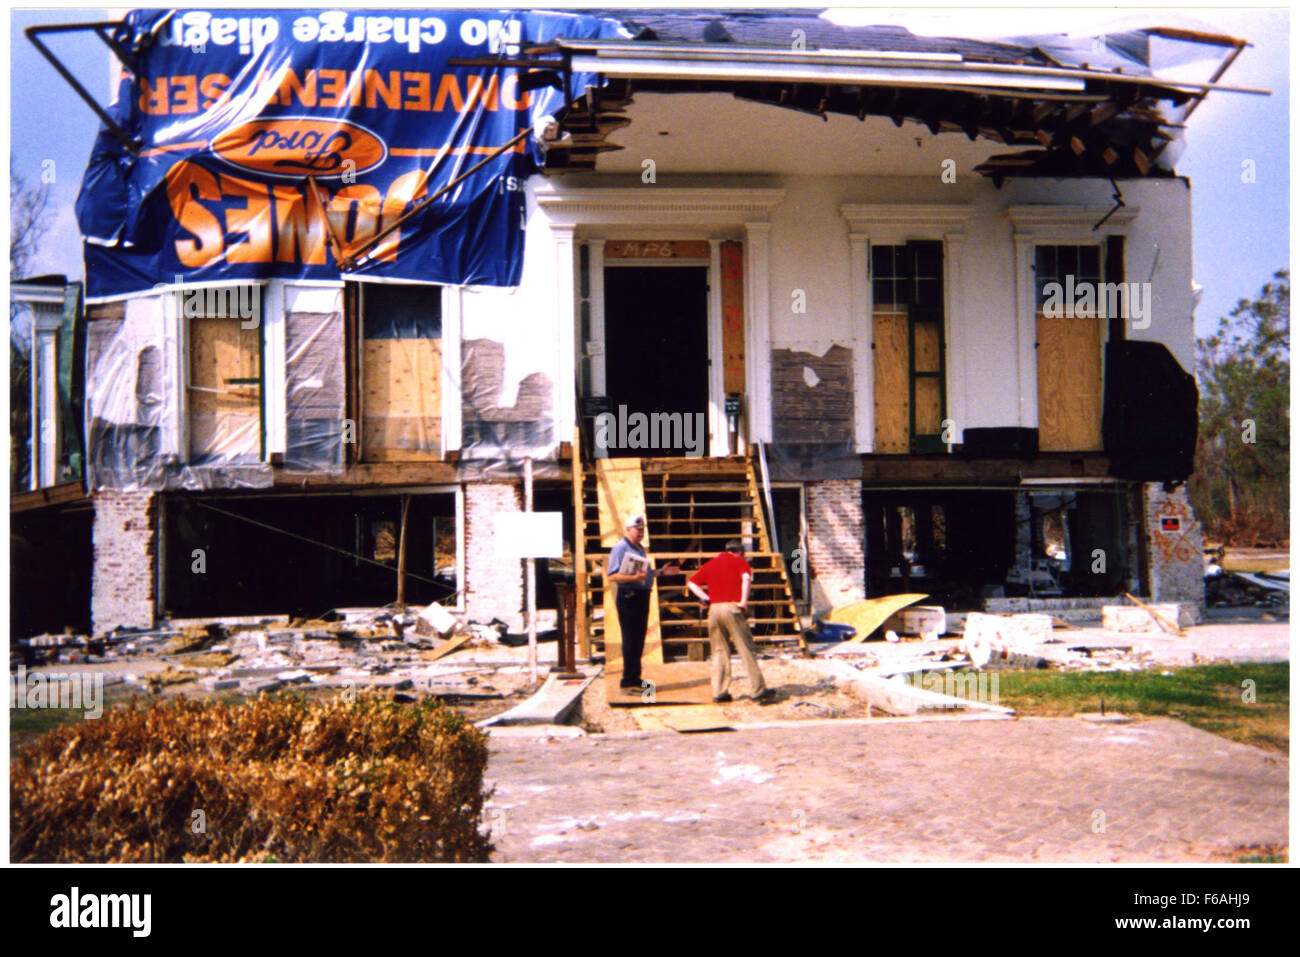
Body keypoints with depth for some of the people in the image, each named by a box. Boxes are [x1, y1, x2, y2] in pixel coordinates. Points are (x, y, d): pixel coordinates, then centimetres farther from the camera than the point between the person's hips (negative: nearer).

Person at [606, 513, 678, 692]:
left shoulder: (640, 549, 19)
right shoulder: (620, 548, -10)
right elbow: (612, 576, -18)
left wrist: (661, 571, 16)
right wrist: (635, 577, -27)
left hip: (642, 595, 9)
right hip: (628, 596, -9)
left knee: (639, 640, 12)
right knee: (631, 640, -7)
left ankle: (635, 679, 20)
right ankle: (628, 682, -2)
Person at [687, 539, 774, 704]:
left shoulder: (710, 564, 21)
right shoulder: (739, 561, 8)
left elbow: (691, 583, 16)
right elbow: (746, 577, -13)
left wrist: (705, 598, 10)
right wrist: (743, 601, -10)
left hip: (714, 609, 5)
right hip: (732, 607, -4)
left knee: (719, 651, 11)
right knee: (746, 650, 0)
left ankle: (719, 692, 8)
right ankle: (758, 690, 1)